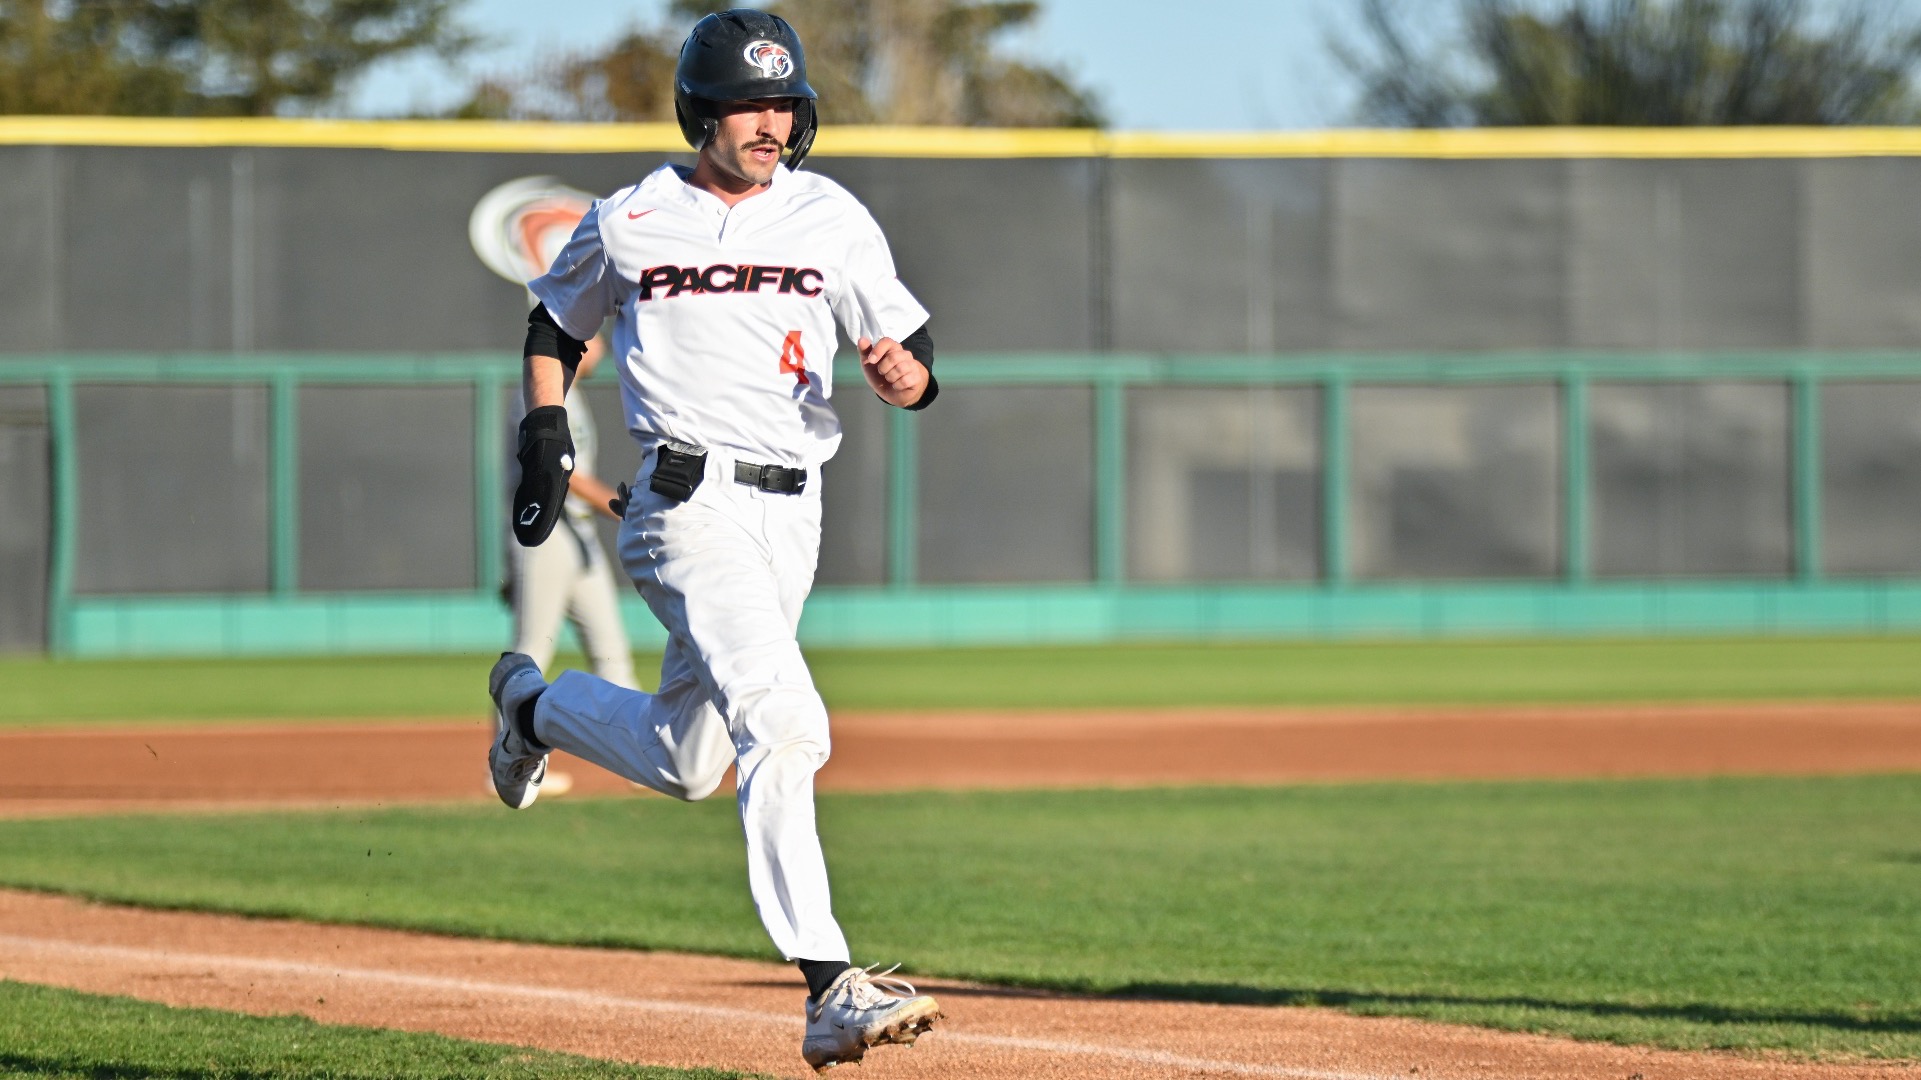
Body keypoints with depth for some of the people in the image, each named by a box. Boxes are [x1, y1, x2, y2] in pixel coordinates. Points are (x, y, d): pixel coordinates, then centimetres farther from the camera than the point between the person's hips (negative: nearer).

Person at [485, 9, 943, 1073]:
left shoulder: (832, 219, 6)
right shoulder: (629, 223, 2)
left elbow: (917, 361, 5)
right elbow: (555, 325, 19)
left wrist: (902, 372, -18)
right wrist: (544, 435, 5)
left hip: (789, 509, 5)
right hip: (689, 499, -5)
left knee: (683, 762, 17)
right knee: (782, 725, -24)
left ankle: (532, 703, 47)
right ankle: (828, 990, -28)